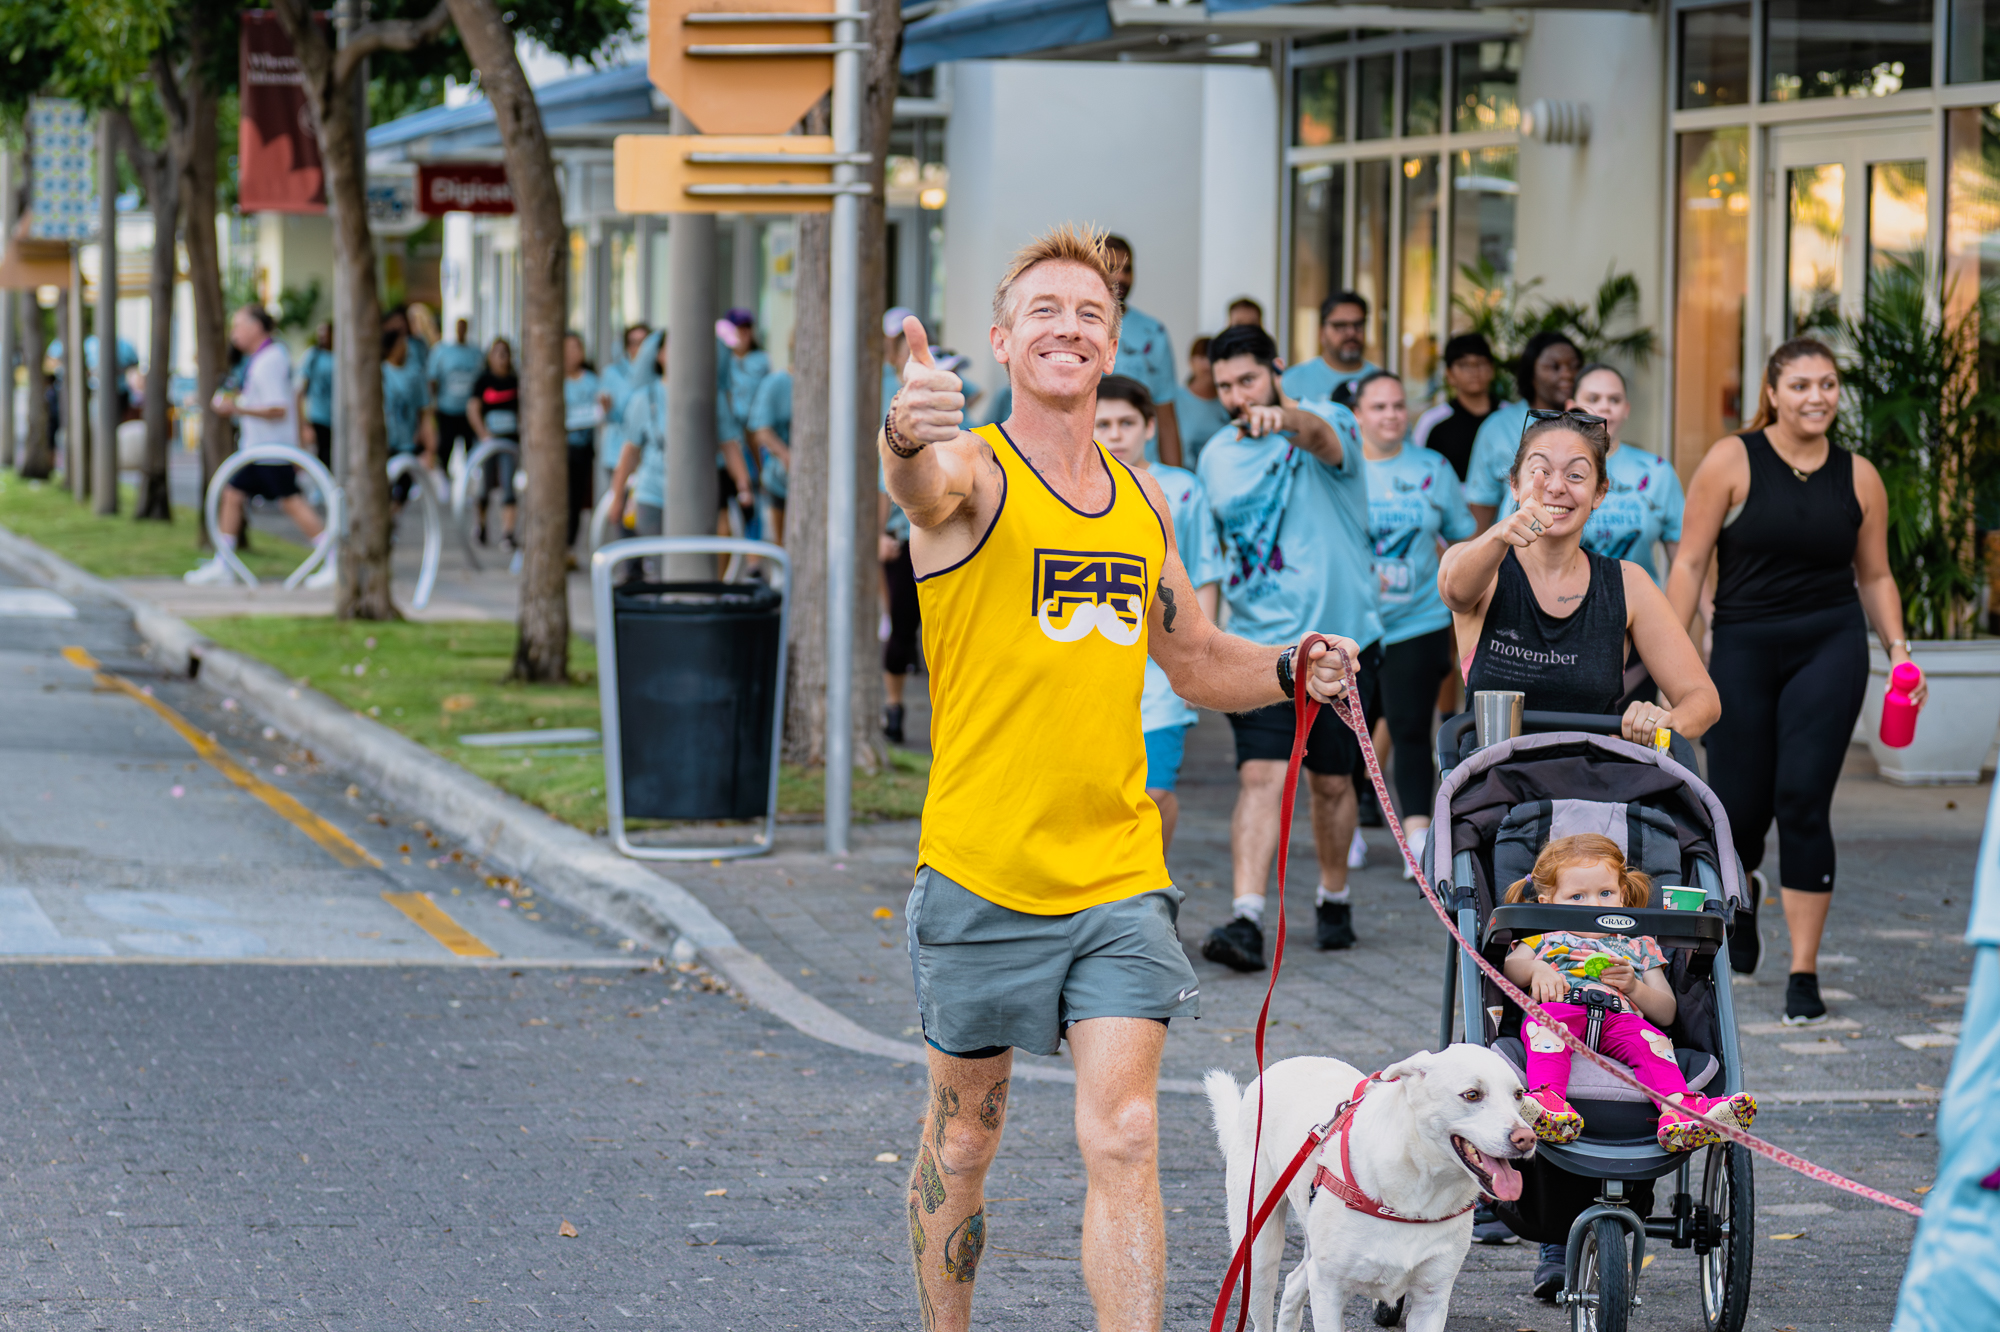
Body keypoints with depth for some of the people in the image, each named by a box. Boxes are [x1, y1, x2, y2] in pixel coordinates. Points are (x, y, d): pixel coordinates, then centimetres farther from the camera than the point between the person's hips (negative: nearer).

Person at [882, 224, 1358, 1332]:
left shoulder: (1143, 500, 10)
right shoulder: (971, 474, -8)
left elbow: (1195, 662, 24)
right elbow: (921, 484, -35)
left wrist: (1290, 670, 2)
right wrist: (908, 439, -60)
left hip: (1118, 875, 3)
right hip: (982, 869, -3)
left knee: (1123, 1142, -6)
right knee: (962, 1143, 10)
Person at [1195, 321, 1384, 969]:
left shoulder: (1328, 426, -6)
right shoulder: (1215, 458, 7)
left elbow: (1321, 435, -33)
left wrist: (1286, 420, -56)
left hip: (1341, 640, -2)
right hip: (1260, 646, 2)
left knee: (1332, 782, 10)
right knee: (1261, 776, -14)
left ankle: (1334, 898, 32)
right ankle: (1246, 918, -23)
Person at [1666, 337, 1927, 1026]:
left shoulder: (1858, 478, 5)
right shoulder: (1733, 462, -4)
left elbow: (1874, 576, 15)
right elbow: (1690, 562, -3)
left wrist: (1898, 648, 3)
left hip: (1830, 648, 0)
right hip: (1743, 648, 0)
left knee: (1803, 801, -11)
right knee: (1740, 808, 4)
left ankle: (1804, 974, -5)